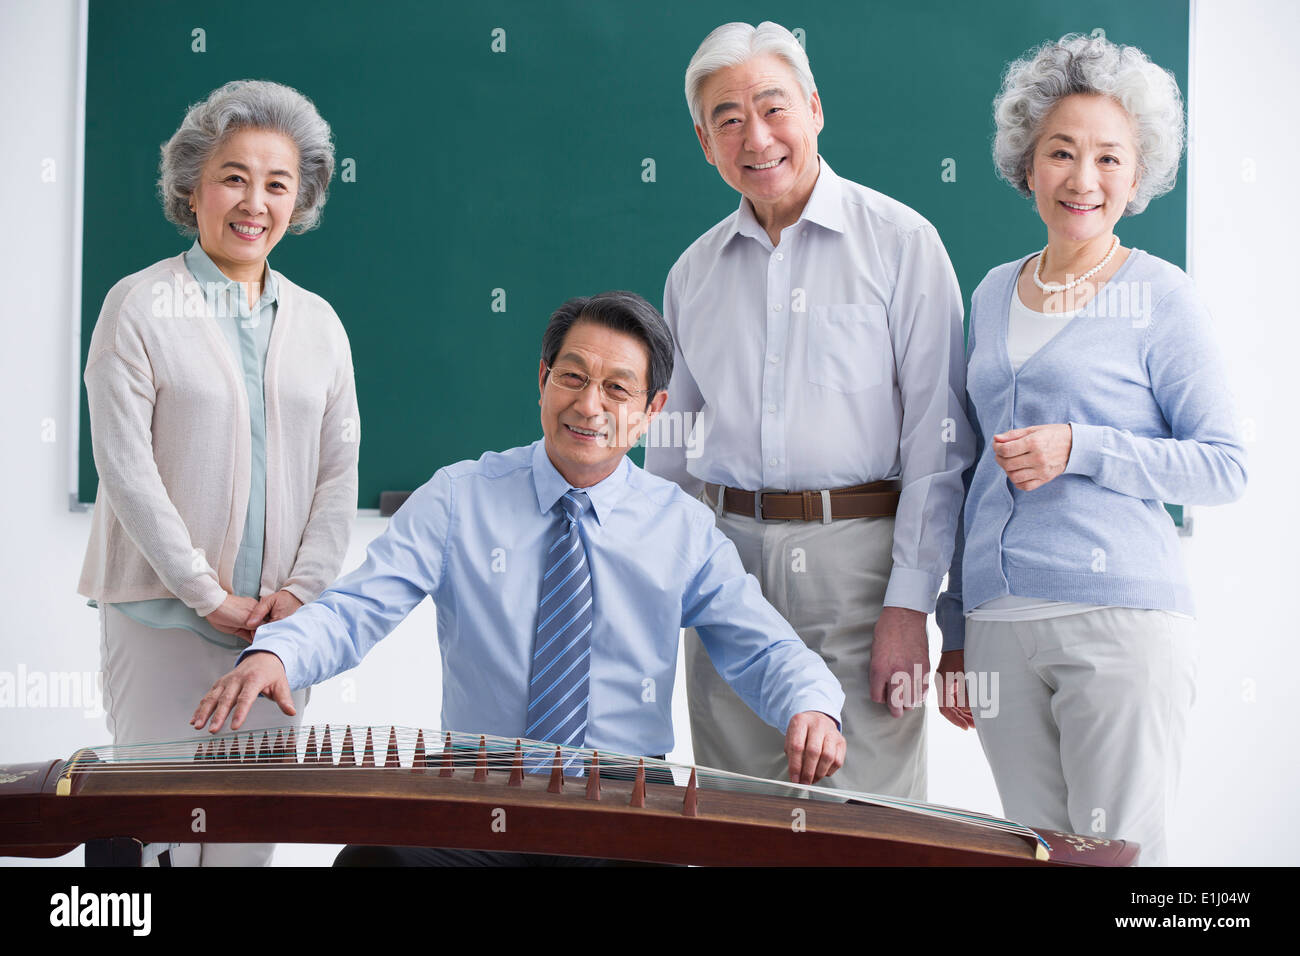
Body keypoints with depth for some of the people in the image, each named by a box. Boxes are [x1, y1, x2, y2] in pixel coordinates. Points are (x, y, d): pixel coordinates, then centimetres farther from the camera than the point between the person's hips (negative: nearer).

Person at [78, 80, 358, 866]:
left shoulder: (318, 322, 11)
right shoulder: (140, 307, -2)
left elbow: (339, 470, 8)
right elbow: (124, 464, -8)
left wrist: (302, 590, -4)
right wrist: (208, 595, -11)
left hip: (280, 623, 4)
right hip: (162, 617, -3)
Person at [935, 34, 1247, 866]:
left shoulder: (1161, 298, -1)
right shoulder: (993, 295, 14)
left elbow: (1226, 467, -3)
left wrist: (1078, 449, -15)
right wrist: (955, 636, 18)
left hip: (1120, 616, -5)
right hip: (999, 624, 5)